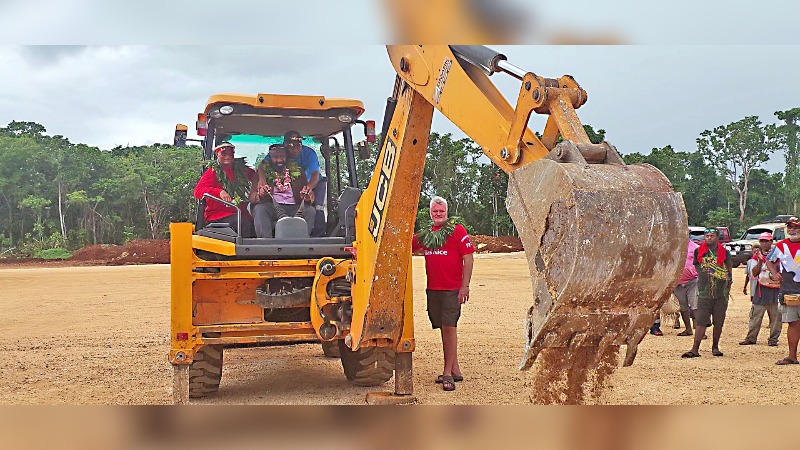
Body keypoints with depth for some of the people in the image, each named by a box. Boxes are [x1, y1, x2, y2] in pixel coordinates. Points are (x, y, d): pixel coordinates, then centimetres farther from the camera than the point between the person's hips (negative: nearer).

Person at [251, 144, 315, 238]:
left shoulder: (297, 170, 15)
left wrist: (308, 197, -16)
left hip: (294, 208, 1)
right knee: (259, 208, -30)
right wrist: (259, 195, -24)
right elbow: (252, 198, 1)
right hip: (271, 208, -1)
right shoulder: (263, 171, 9)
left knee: (310, 210, -25)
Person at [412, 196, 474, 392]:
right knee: (443, 328, 11)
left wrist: (465, 285, -13)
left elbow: (468, 258, -8)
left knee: (449, 327, -7)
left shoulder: (457, 229, -5)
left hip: (451, 288, -6)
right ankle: (455, 370, 20)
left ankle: (447, 373, -2)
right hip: (432, 288, 6)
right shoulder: (425, 233, 12)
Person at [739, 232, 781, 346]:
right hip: (761, 289, 0)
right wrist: (760, 260, -11)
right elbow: (754, 273, -2)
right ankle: (751, 338, 5)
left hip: (775, 289, 0)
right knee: (756, 315, 0)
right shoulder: (756, 256, 7)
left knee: (775, 316, 1)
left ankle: (773, 339, 10)